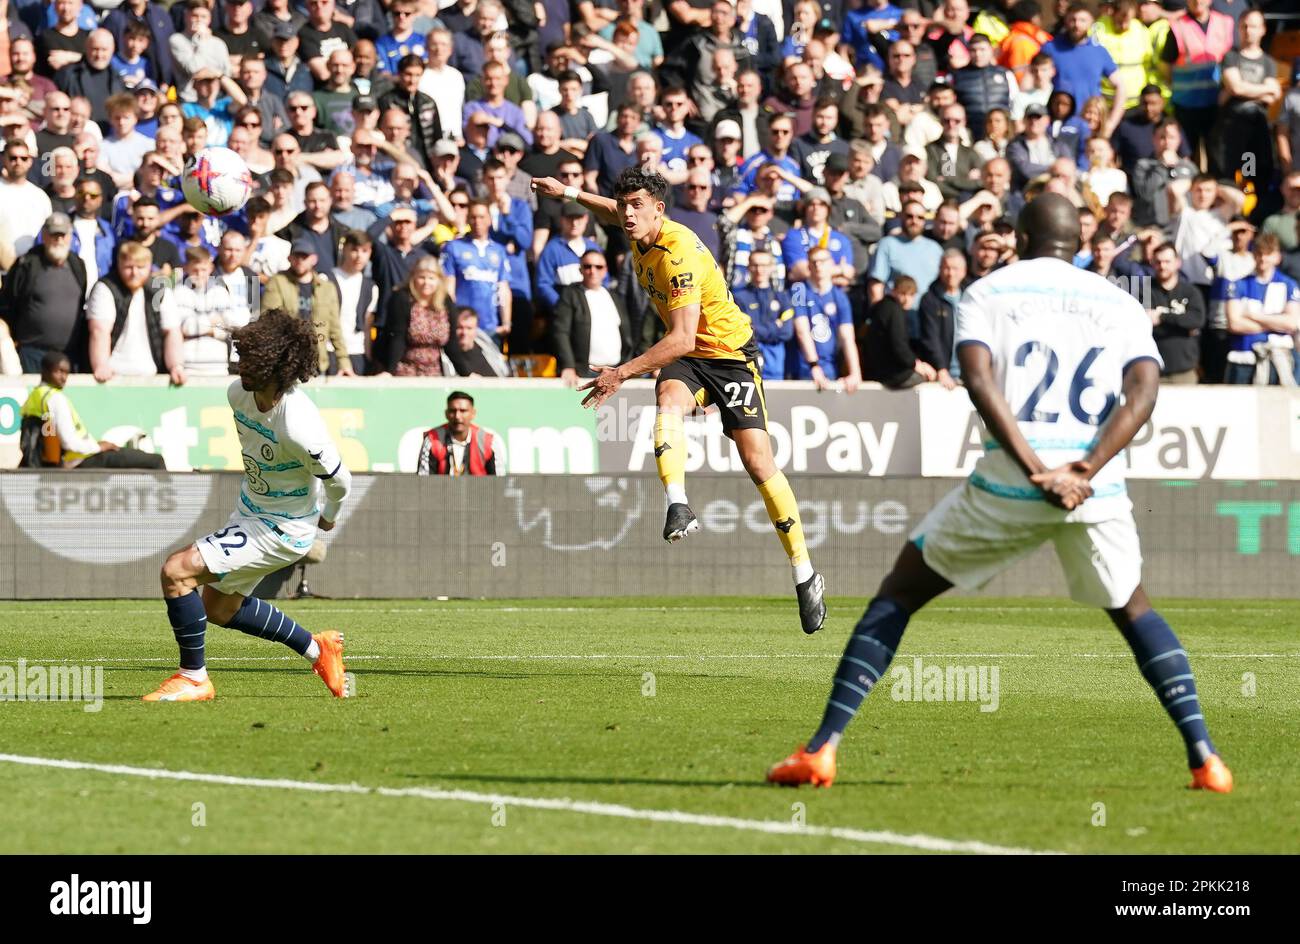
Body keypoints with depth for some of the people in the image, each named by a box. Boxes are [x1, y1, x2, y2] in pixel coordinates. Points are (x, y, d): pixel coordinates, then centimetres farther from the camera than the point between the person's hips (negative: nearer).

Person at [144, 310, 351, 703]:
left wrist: (328, 517, 3)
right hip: (250, 508, 9)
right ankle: (316, 648, 37)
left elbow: (338, 479, -16)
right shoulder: (239, 393, -10)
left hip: (280, 530, -9)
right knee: (219, 608, 22)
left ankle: (193, 678, -3)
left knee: (176, 571, -18)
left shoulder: (298, 426, -34)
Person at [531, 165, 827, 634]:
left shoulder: (677, 254, -28)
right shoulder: (641, 236, -2)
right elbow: (614, 214, 26)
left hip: (730, 354, -7)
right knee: (668, 402, -29)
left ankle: (805, 575, -2)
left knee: (759, 463, -10)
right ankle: (678, 507, -44)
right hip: (687, 357, 7)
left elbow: (682, 339, -34)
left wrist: (623, 372, -34)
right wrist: (568, 192, 23)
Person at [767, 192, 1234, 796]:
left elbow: (979, 380, -9)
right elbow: (1143, 395, -2)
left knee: (899, 593, 14)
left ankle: (822, 748, 4)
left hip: (1008, 482, -2)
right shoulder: (1122, 305, 16)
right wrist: (1082, 471, -10)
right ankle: (1204, 756, 11)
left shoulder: (987, 293, 9)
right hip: (1096, 489, 2)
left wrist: (1036, 470, -14)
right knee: (1132, 609, 26)